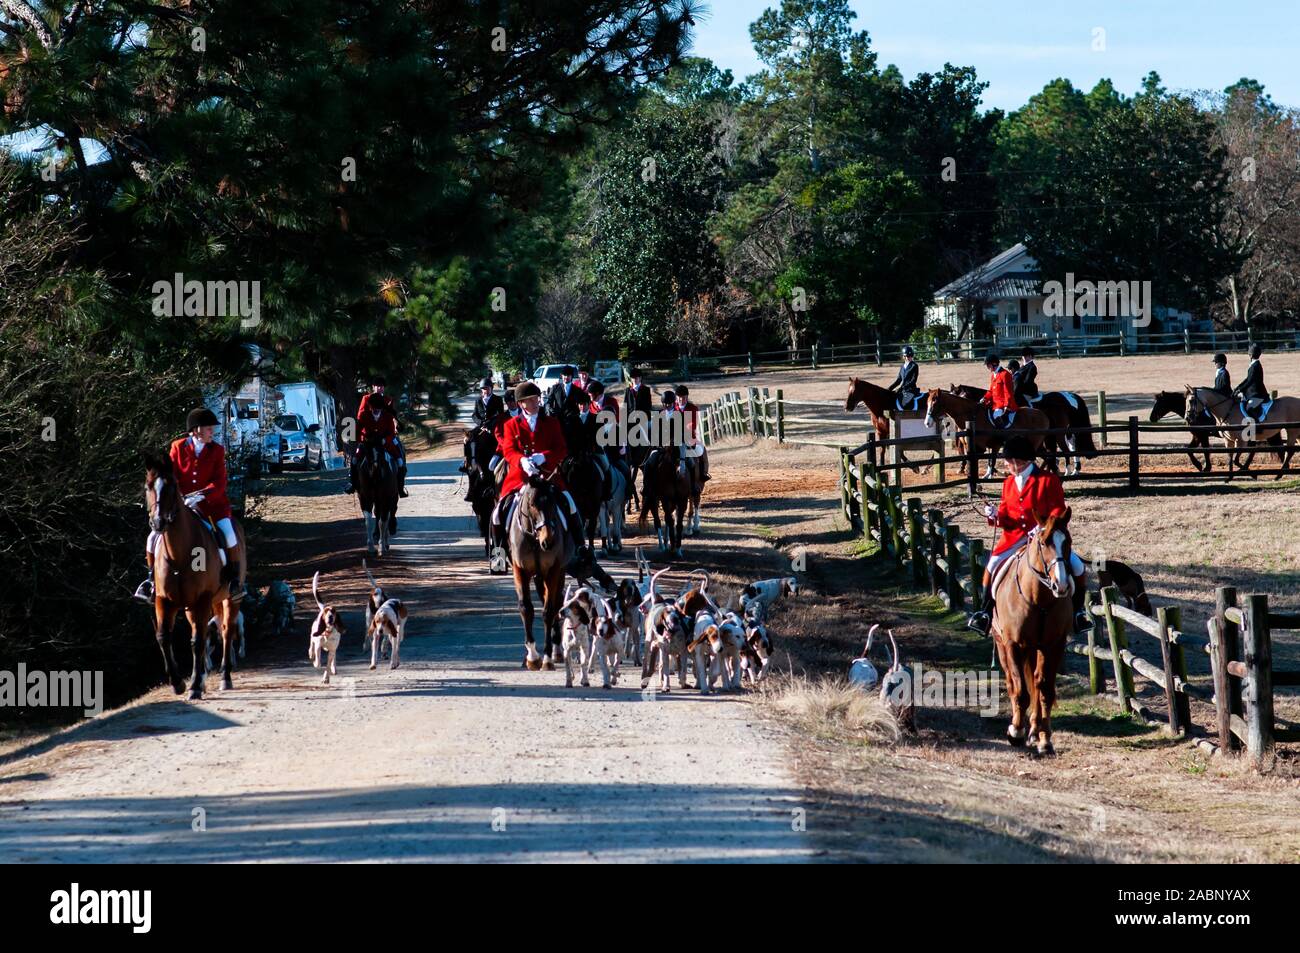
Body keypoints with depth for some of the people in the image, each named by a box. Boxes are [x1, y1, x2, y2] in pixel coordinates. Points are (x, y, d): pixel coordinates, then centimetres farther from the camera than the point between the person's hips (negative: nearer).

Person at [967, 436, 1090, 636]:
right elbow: (1006, 517, 12)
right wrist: (996, 515, -11)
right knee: (993, 564, -19)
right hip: (1016, 535, 3)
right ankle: (985, 612, -5)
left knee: (1076, 565, -17)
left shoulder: (1048, 479, -4)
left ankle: (1078, 612, 3)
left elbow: (1058, 511, -8)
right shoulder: (1009, 483, 10)